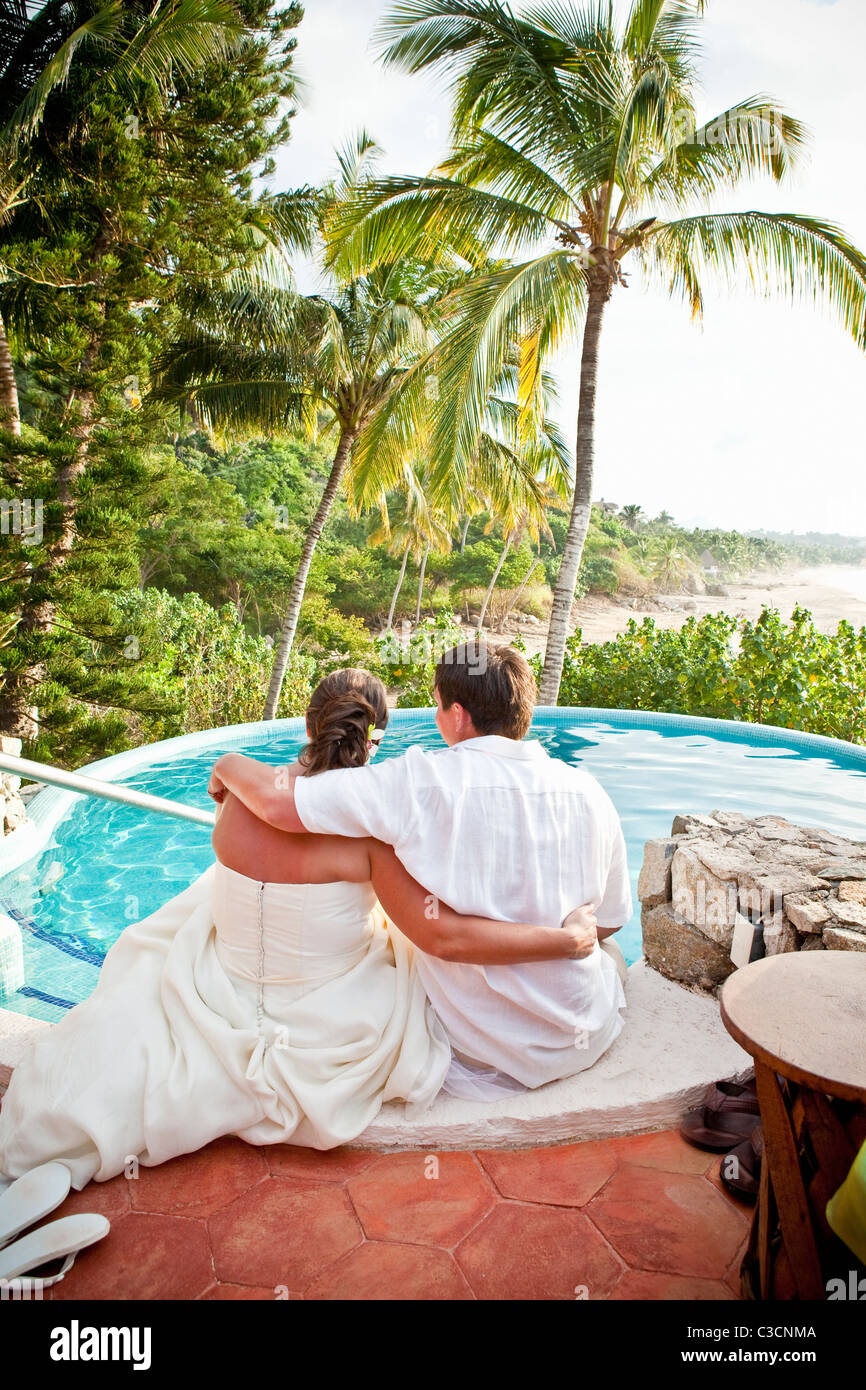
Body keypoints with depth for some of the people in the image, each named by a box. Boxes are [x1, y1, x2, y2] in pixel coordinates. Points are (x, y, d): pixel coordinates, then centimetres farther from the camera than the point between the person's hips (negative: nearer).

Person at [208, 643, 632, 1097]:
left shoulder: (424, 780, -23)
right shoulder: (589, 794, -11)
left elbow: (280, 803, -24)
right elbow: (608, 921, 1)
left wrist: (229, 764, -3)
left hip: (471, 1053, -2)